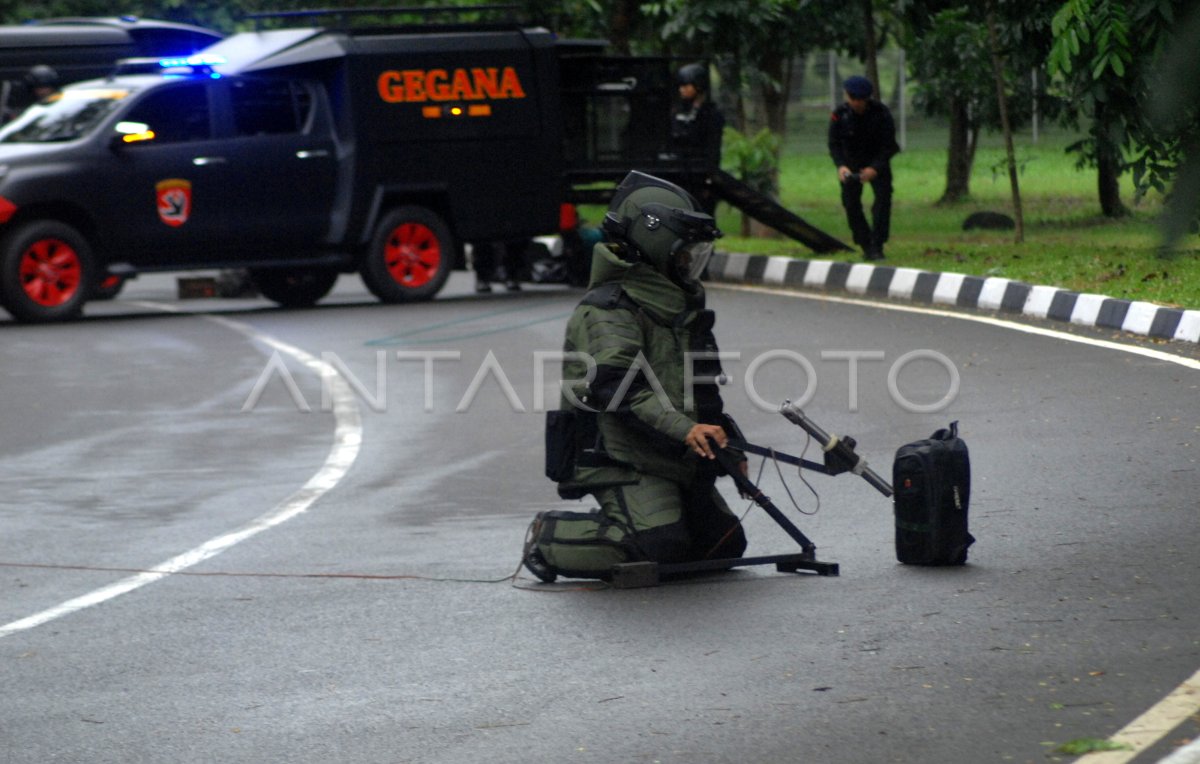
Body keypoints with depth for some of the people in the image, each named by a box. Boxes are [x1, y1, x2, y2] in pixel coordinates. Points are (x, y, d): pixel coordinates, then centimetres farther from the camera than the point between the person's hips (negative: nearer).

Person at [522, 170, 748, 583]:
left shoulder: (681, 306, 20)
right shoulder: (611, 309, -12)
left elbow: (699, 390, 31)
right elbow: (615, 386, -27)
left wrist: (726, 441, 23)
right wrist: (683, 429, -37)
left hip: (675, 461, 10)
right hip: (620, 459, -10)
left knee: (725, 544, 5)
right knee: (660, 546, -28)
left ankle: (612, 523, 18)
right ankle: (549, 537, -8)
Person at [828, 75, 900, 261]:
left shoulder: (880, 113, -21)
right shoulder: (840, 115, -17)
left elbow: (888, 145, -20)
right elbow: (834, 145, -15)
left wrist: (875, 168, -34)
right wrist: (841, 166, -35)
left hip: (877, 162, -2)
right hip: (851, 164, 2)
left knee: (883, 197, -17)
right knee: (851, 203, -5)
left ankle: (877, 246, -15)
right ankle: (866, 247, 6)